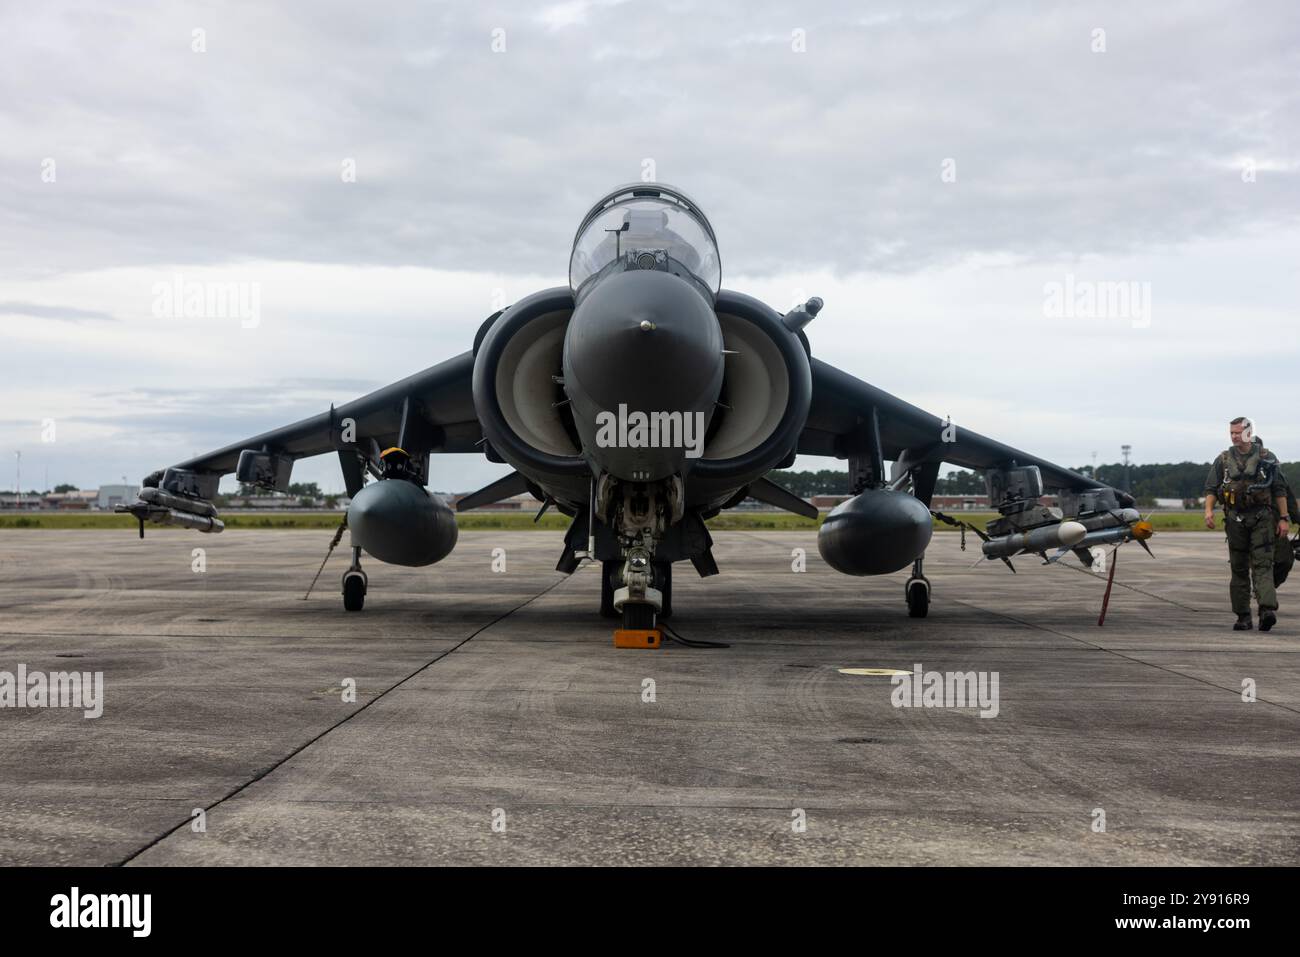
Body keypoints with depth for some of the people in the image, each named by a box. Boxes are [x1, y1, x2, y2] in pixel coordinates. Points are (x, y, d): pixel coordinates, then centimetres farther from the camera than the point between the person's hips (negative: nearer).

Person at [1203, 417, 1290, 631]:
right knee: (1239, 569, 5)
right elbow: (1211, 489, 7)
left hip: (1262, 518, -2)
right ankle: (1243, 617, 9)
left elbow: (1280, 490, 6)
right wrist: (1208, 510, -11)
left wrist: (1283, 518, -1)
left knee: (1262, 564, -14)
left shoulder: (1267, 458, 5)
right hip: (1235, 519, 3)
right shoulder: (1223, 460, 10)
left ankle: (1267, 609, -26)